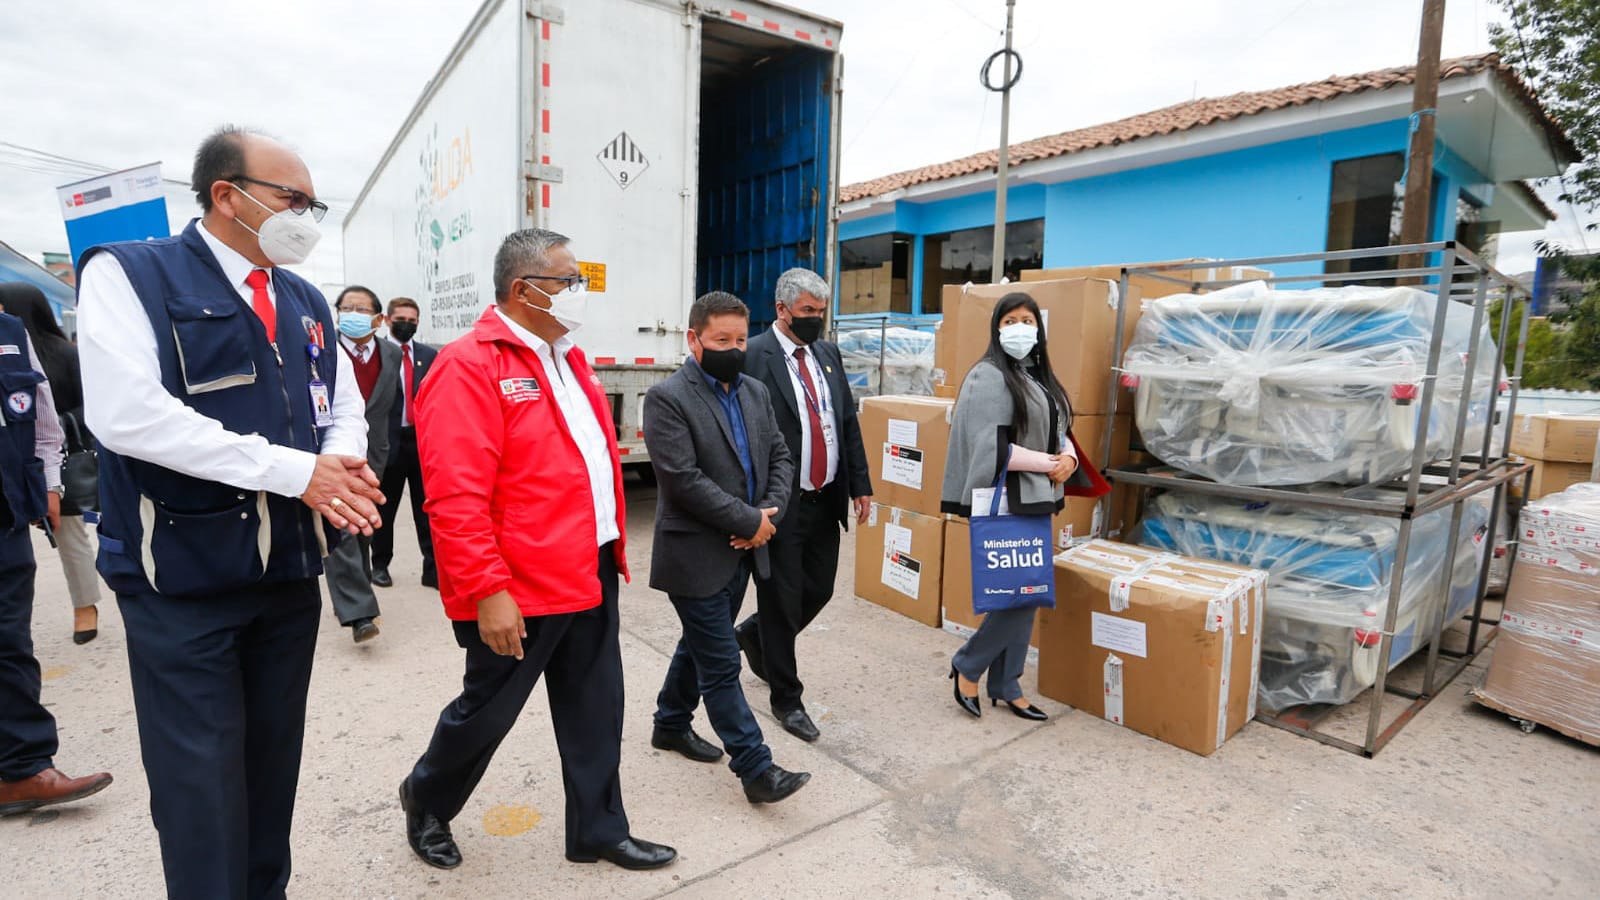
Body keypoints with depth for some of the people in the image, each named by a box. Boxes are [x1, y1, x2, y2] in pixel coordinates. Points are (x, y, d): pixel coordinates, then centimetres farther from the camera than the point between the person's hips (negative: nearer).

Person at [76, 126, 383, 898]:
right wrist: (292, 470, -22)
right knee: (201, 780, 3)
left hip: (290, 569, 6)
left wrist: (343, 466, -9)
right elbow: (127, 413, -20)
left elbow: (344, 410, 14)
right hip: (183, 575, -6)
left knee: (274, 764, 18)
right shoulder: (128, 273, -7)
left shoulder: (306, 302, 12)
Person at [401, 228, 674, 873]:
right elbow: (456, 498, -22)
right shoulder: (470, 367, -16)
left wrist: (611, 546, 15)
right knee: (488, 710, 14)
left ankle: (599, 831, 34)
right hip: (519, 589, -8)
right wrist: (489, 591, -23)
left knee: (595, 711, 16)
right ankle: (426, 801, 43)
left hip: (591, 575, 8)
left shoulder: (568, 359, 12)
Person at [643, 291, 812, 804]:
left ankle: (671, 724, 42)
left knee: (701, 646, 22)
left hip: (741, 550, 8)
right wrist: (750, 521, -17)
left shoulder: (755, 392, 8)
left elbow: (779, 457, 9)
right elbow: (684, 479, -21)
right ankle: (756, 768, 12)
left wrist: (769, 515, -7)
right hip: (696, 555, -7)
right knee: (722, 664, 1)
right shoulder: (667, 398, -14)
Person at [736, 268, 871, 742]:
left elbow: (849, 422, 13)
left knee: (819, 590, 17)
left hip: (825, 500, 7)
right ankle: (786, 697, 27)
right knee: (782, 600, 7)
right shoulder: (753, 356, -12)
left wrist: (860, 484, 10)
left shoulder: (828, 353, 10)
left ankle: (755, 635, 45)